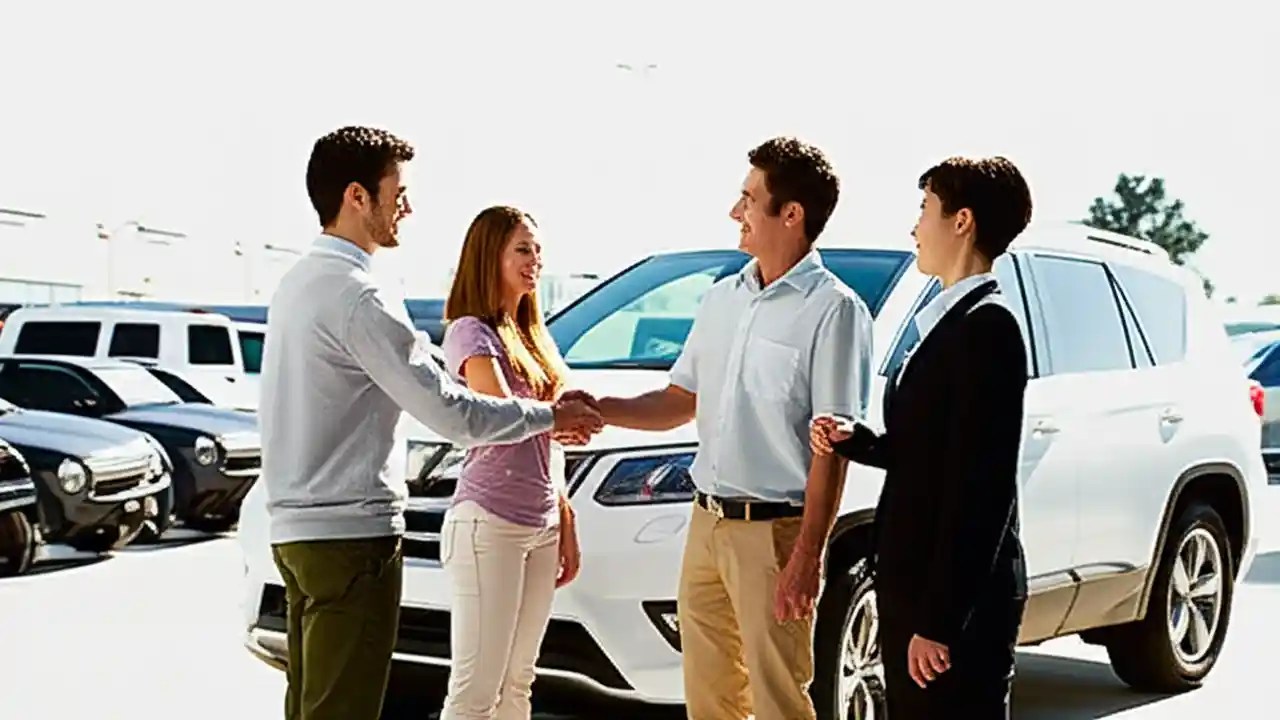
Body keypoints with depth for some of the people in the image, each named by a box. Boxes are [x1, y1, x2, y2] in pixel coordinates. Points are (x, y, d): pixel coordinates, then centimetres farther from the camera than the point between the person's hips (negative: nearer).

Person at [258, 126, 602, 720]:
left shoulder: (298, 282, 13)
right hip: (351, 535, -10)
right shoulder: (357, 297, -18)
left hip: (296, 529, 10)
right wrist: (550, 415, -4)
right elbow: (451, 413, -17)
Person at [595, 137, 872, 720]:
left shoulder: (832, 309, -11)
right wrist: (599, 410, 1)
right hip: (707, 523, 7)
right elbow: (682, 401, 17)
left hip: (774, 531, -7)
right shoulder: (722, 299, 11)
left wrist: (807, 556, -17)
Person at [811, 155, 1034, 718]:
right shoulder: (949, 320, 13)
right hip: (912, 589, 10)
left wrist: (940, 619, -22)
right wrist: (855, 443, 2)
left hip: (957, 603, -10)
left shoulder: (985, 327, -17)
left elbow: (980, 487, -21)